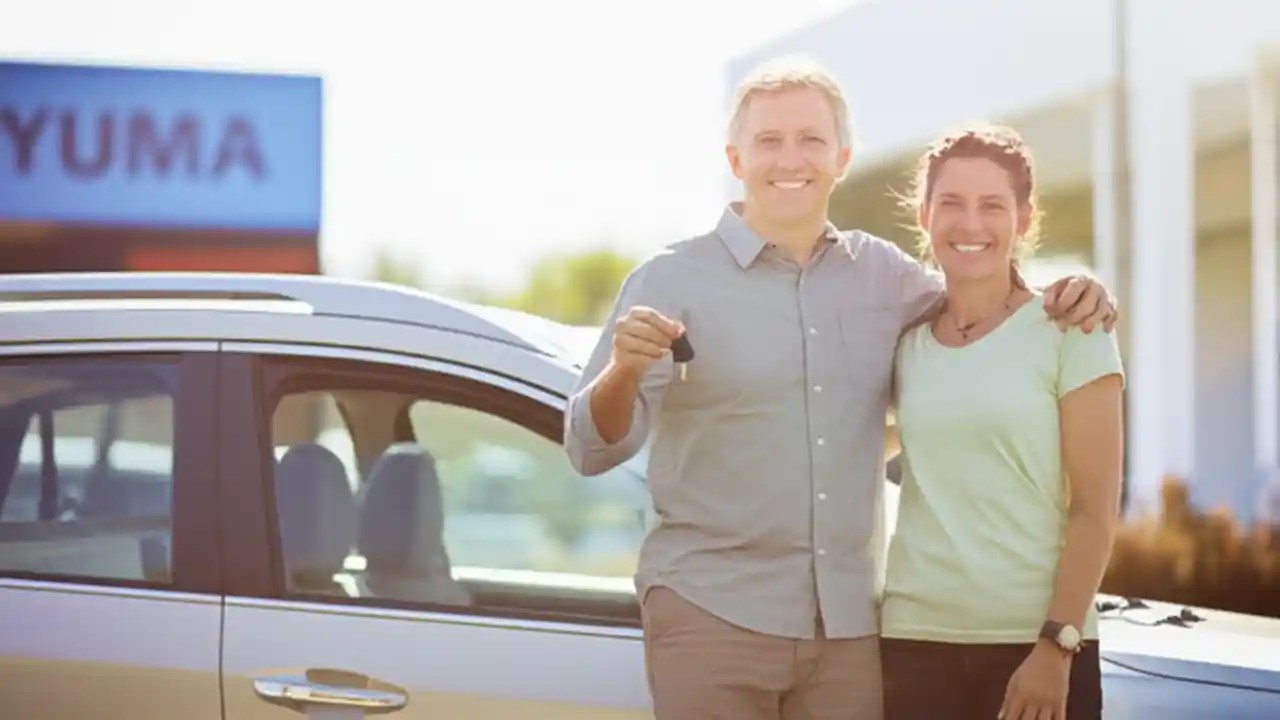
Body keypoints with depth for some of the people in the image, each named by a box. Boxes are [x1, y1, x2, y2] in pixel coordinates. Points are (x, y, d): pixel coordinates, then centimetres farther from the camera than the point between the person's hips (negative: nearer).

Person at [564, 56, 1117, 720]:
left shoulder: (883, 274, 8)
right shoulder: (672, 279, -3)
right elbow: (592, 448, -8)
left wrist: (1058, 302, 2)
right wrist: (624, 369, -30)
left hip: (850, 618, 4)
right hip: (712, 612, -3)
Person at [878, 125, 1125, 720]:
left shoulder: (1070, 331, -1)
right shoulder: (903, 343, 8)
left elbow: (1094, 511, -5)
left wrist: (1057, 645, -11)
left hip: (1037, 638, -3)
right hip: (915, 638, 3)